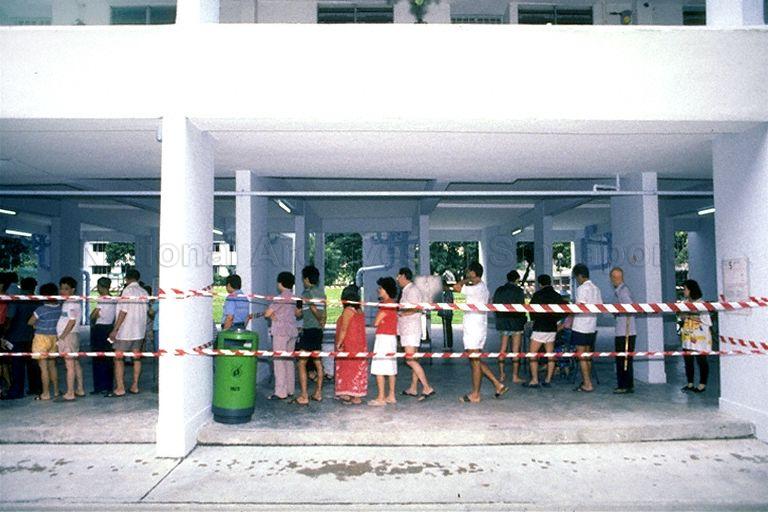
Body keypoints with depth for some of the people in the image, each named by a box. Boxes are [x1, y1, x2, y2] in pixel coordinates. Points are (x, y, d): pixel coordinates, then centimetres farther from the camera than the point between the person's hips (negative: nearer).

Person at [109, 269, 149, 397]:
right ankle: (135, 386, 13)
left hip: (125, 330, -7)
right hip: (139, 330, 7)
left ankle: (120, 388, -2)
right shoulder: (144, 292, 8)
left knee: (118, 358, -1)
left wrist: (115, 329, -13)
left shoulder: (127, 290, -12)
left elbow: (123, 311, -16)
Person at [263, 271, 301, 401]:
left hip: (281, 332, -8)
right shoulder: (294, 298, 10)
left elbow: (267, 313, -13)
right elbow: (298, 313, 23)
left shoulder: (280, 298, -13)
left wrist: (271, 316, 7)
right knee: (289, 361, 13)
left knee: (279, 361, -4)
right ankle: (290, 390, 17)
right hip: (292, 331, 8)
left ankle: (280, 392, -4)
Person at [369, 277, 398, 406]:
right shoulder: (393, 303, 14)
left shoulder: (386, 304, -15)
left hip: (383, 337, -10)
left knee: (379, 368, -7)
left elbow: (376, 322, -13)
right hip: (392, 337, 10)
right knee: (390, 367, 12)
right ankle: (391, 396, 17)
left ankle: (381, 398, -6)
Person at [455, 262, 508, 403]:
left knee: (475, 361, -1)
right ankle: (498, 385, 16)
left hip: (474, 329, -10)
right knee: (477, 361, 15)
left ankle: (475, 395, 8)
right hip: (479, 327, 10)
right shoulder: (483, 288, 15)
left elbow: (456, 287, -25)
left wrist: (467, 280, -8)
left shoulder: (476, 289, -18)